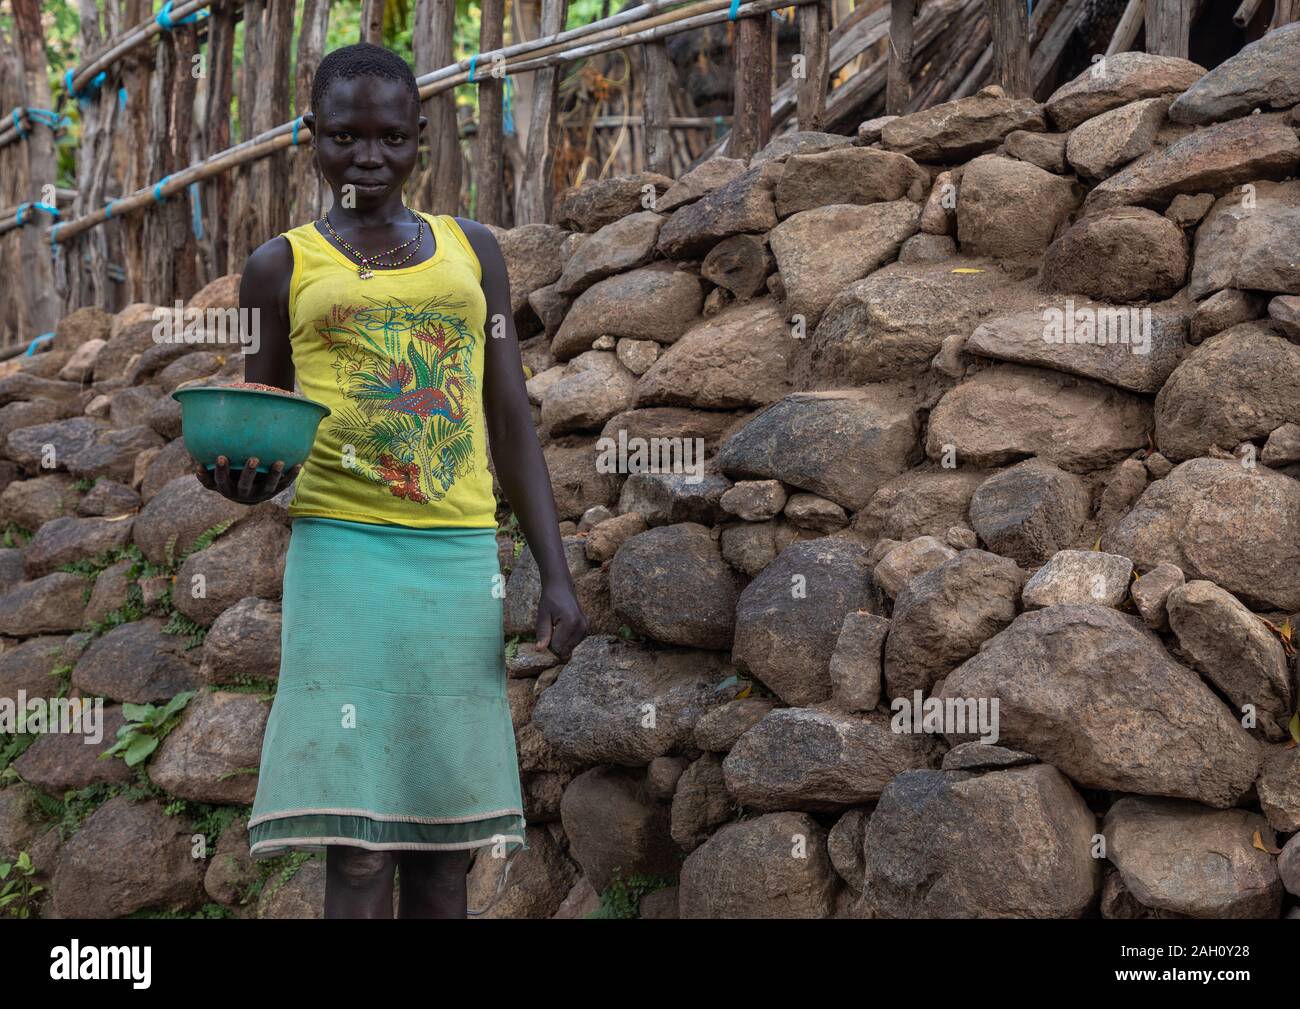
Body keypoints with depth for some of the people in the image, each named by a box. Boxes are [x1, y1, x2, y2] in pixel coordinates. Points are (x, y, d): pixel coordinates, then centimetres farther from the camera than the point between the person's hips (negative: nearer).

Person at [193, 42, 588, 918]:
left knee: (447, 841, 4)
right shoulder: (284, 265, 8)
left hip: (462, 557, 2)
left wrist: (556, 574, 6)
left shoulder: (471, 249, 14)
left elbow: (512, 422, 13)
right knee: (357, 853, -8)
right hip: (344, 551, -2)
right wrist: (239, 477, -13)